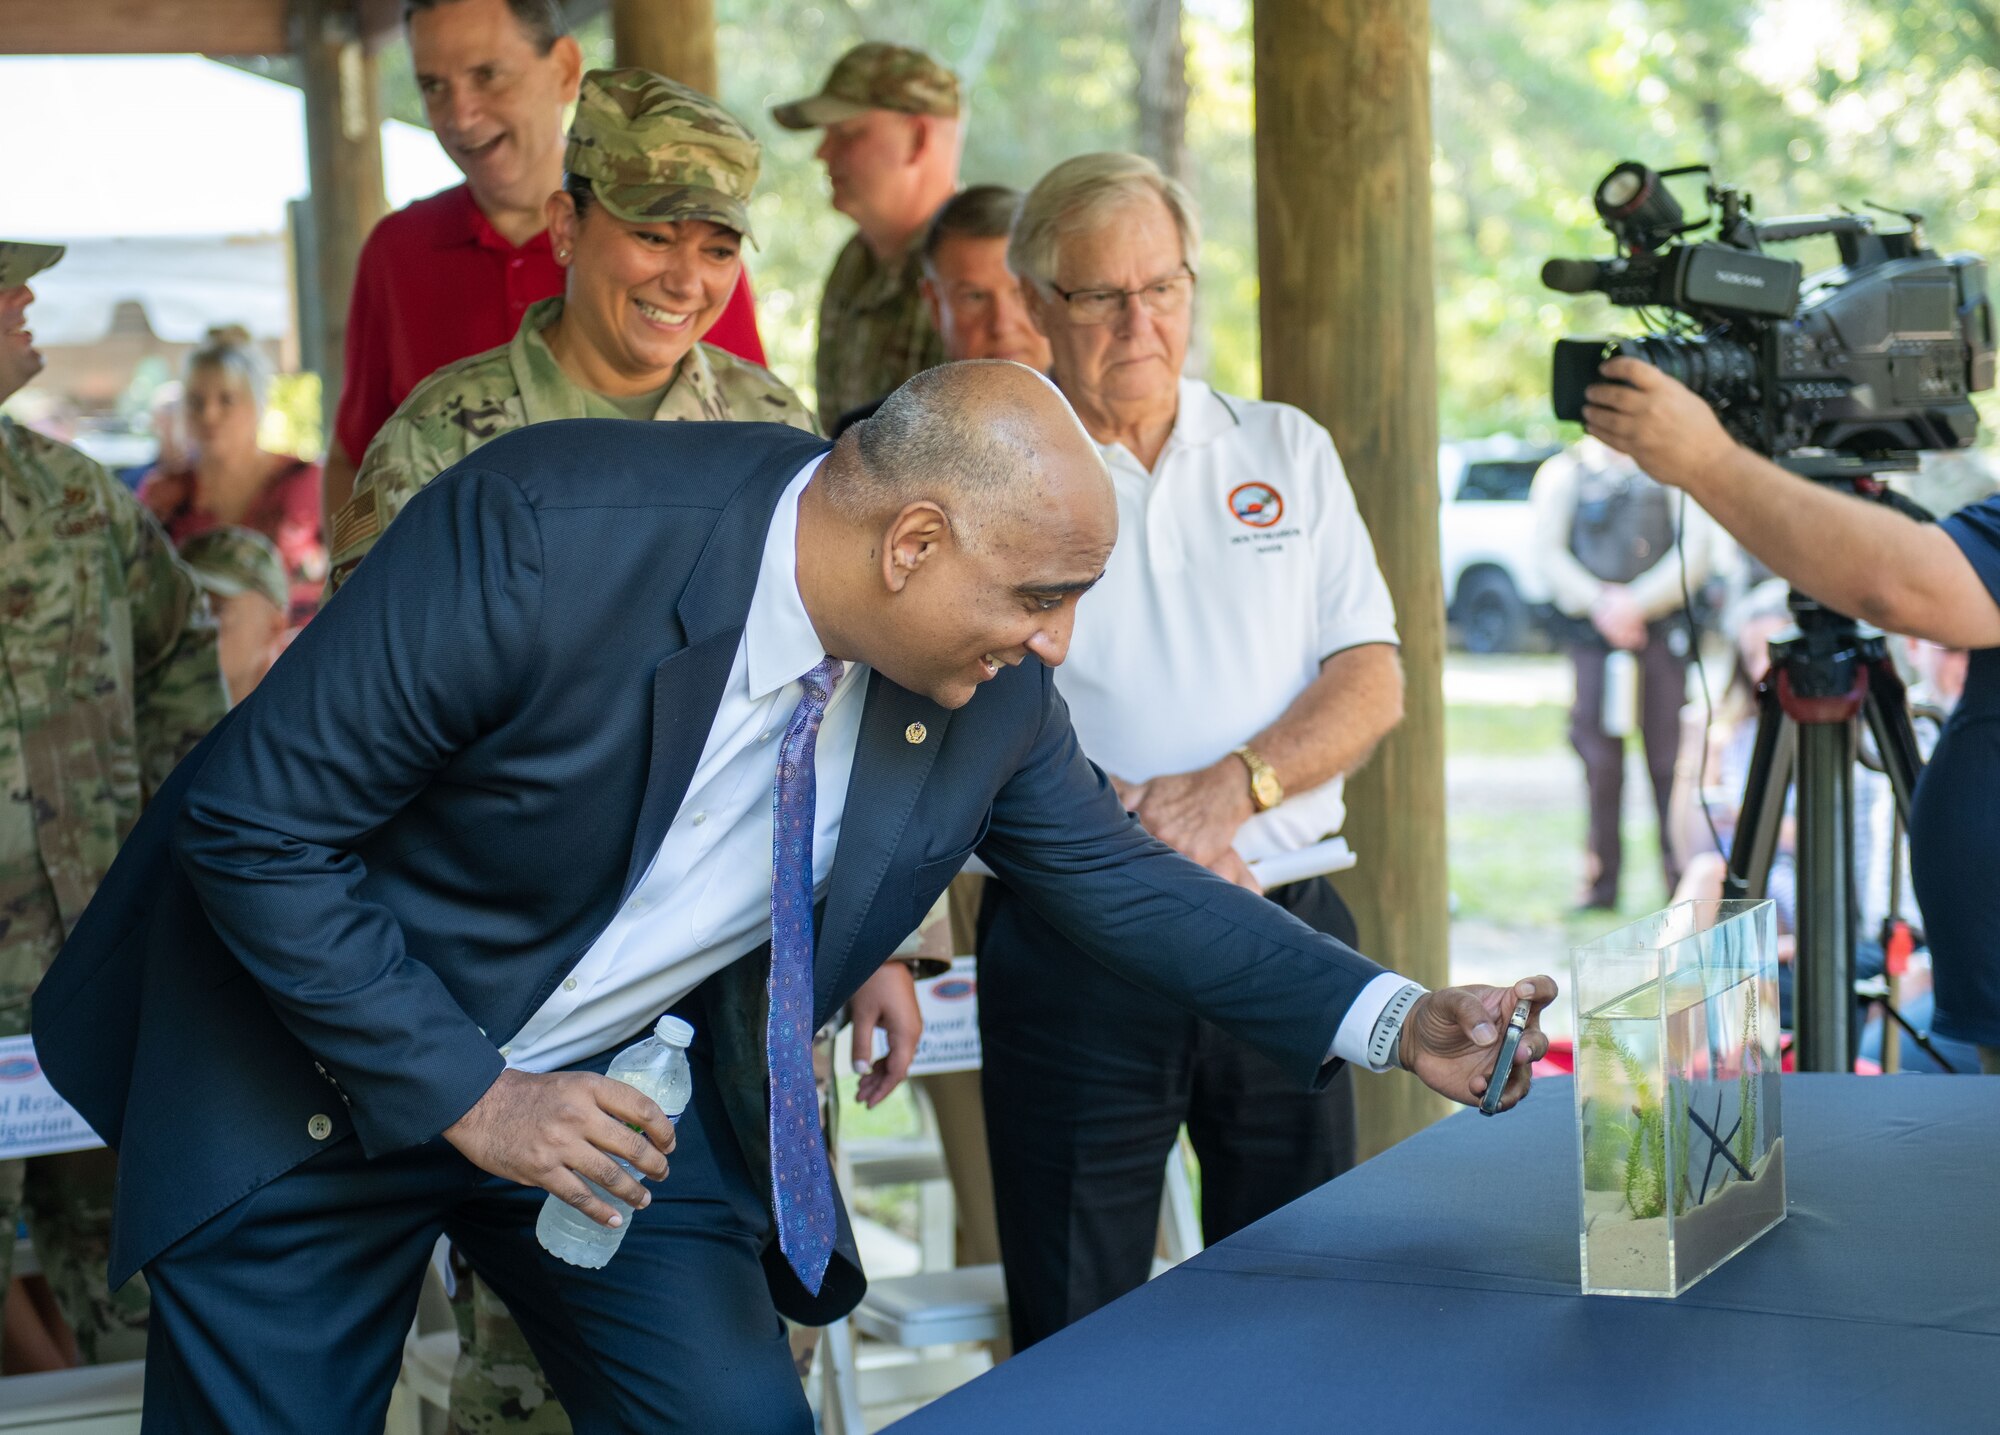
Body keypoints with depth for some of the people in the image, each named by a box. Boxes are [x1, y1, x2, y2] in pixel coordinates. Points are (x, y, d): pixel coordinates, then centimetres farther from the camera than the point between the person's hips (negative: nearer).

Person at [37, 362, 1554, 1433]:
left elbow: (1116, 873, 5)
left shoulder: (992, 689, -12)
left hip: (620, 1082, 5)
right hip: (322, 1065, -4)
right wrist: (467, 1097, -23)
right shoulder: (549, 530, -30)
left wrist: (1397, 1019, -6)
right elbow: (252, 824, -24)